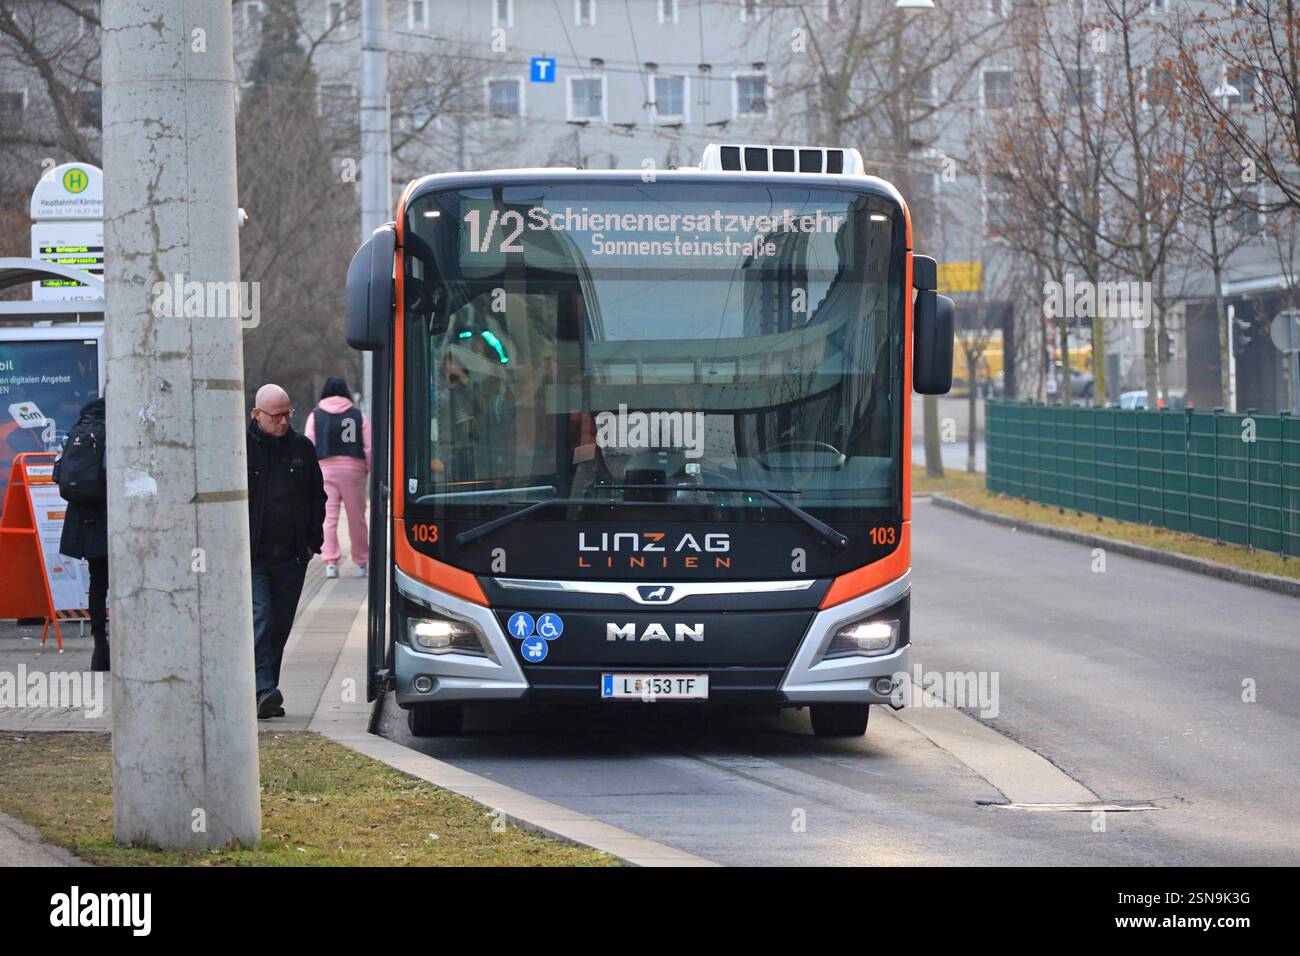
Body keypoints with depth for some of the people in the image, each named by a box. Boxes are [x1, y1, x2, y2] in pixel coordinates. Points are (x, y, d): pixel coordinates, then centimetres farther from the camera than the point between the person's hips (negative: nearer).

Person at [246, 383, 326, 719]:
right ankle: (264, 690, -22)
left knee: (280, 626, 7)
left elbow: (317, 497, 18)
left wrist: (312, 541, 10)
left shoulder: (301, 448, 10)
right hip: (251, 555, -4)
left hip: (291, 556, 4)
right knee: (260, 617, -16)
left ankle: (266, 693, 13)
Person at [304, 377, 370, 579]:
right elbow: (369, 447, 0)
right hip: (353, 468, 0)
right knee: (356, 517, 8)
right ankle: (361, 563, 15)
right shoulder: (358, 415, 6)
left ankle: (330, 562, -9)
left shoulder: (315, 415, 6)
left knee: (328, 517, 0)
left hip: (326, 467, 0)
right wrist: (368, 469, 10)